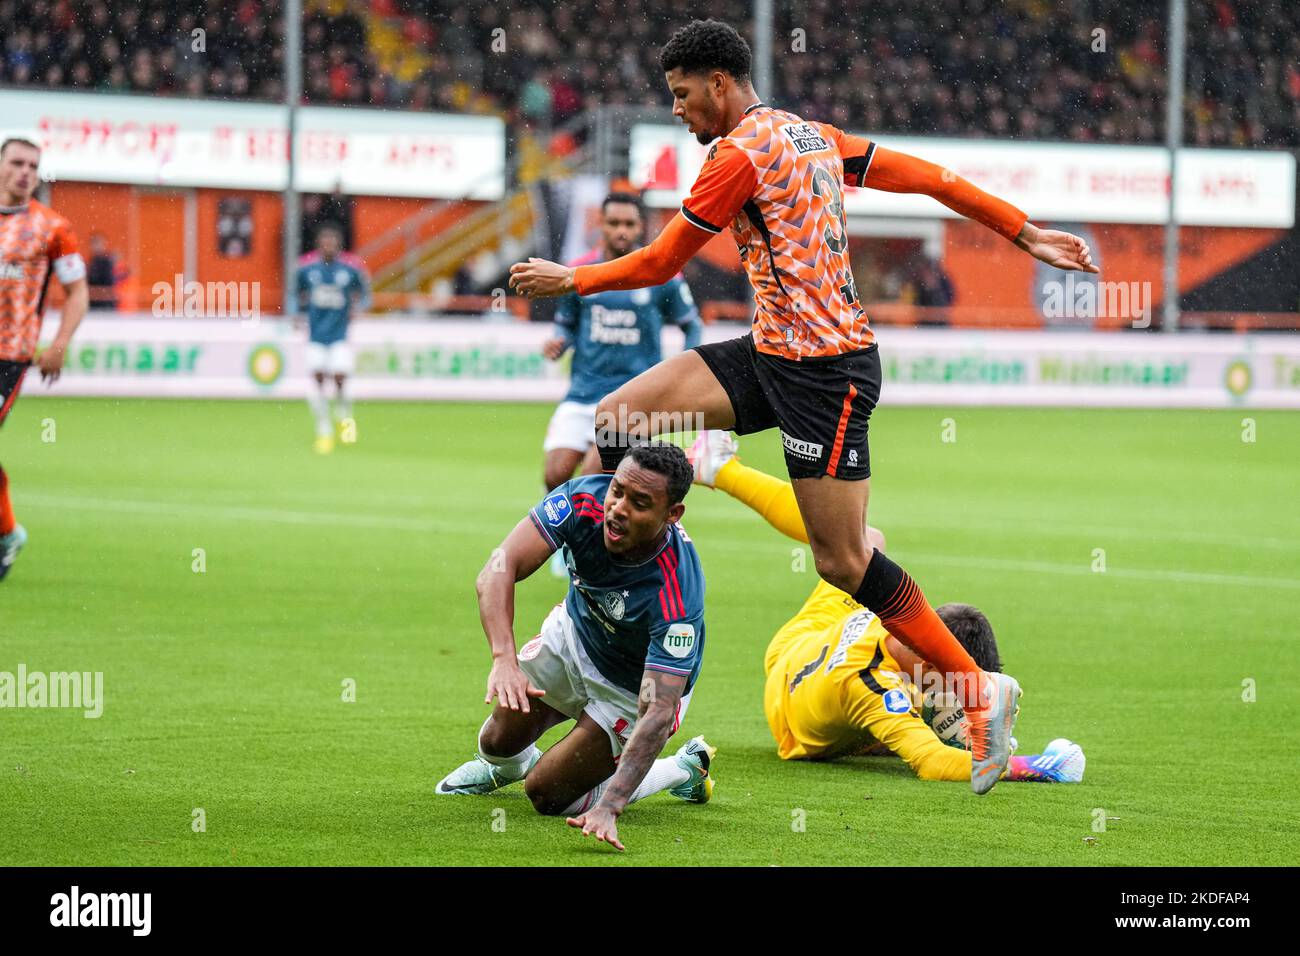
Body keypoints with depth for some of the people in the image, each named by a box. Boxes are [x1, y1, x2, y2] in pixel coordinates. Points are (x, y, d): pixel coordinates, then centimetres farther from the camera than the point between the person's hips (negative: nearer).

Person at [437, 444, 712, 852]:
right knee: (500, 740, 6)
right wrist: (504, 658, -53)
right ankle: (508, 763, 44)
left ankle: (682, 770, 16)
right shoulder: (584, 499, -32)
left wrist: (608, 808, -53)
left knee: (547, 795, -3)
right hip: (575, 632, 4)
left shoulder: (676, 599, -42)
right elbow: (500, 567, -36)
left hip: (632, 689, -4)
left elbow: (658, 713, -44)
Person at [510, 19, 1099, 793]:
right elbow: (930, 177, 14)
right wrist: (1026, 234, 18)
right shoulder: (813, 137, 13)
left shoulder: (739, 155, -13)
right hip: (773, 353, 10)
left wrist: (571, 279, 8)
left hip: (826, 371, -10)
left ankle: (982, 692, 4)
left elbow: (661, 263, -6)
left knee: (843, 564, -7)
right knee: (616, 422, -1)